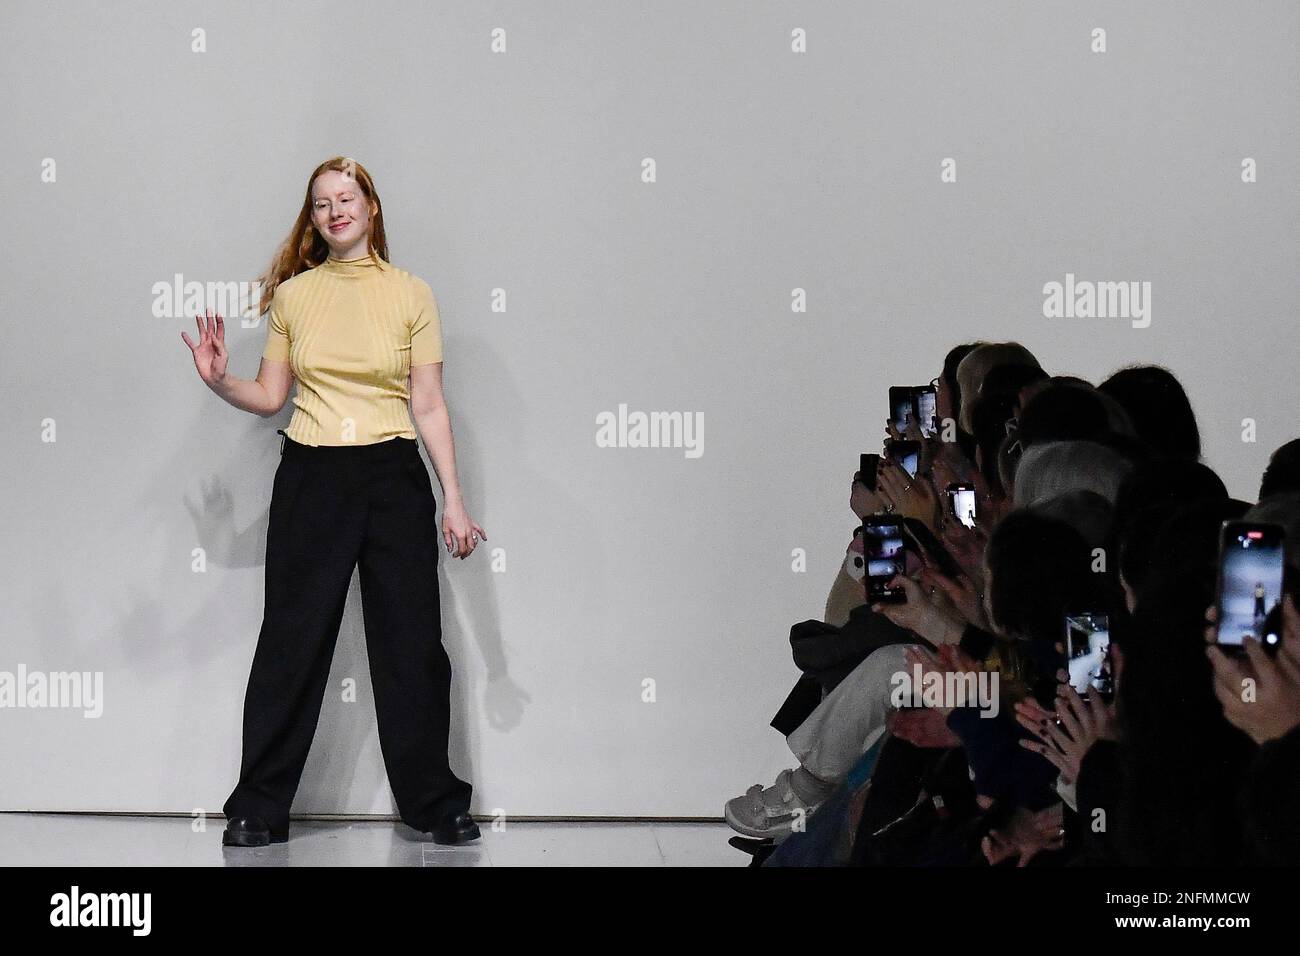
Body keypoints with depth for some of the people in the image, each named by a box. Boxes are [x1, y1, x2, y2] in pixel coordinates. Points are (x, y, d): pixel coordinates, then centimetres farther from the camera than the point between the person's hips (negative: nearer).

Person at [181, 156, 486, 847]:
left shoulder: (410, 294, 3)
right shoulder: (292, 294, 7)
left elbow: (428, 406, 2)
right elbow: (269, 397, 10)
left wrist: (454, 500, -3)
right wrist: (220, 382, -10)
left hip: (393, 477, -1)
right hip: (310, 478, 1)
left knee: (412, 643, 2)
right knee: (292, 641, 2)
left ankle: (435, 803, 15)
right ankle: (259, 808, 11)